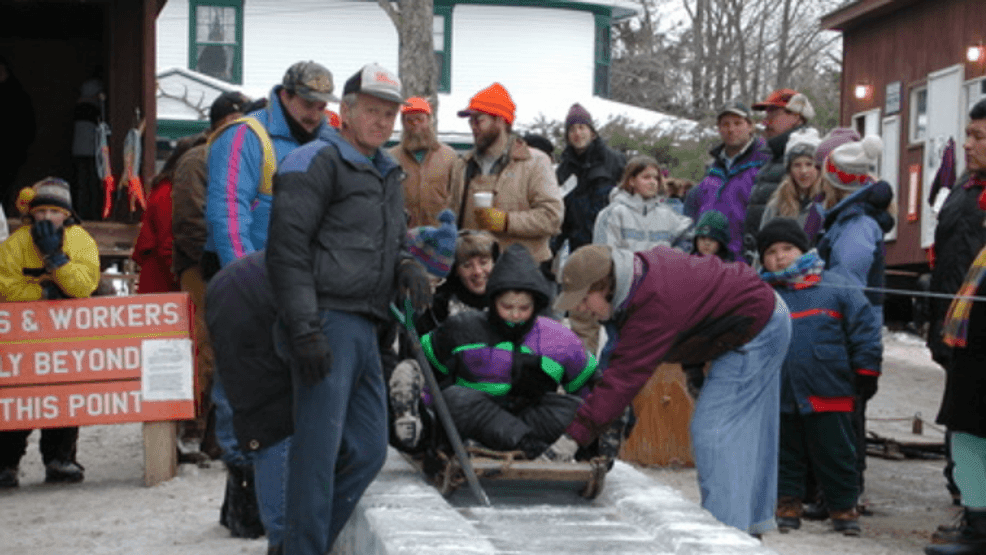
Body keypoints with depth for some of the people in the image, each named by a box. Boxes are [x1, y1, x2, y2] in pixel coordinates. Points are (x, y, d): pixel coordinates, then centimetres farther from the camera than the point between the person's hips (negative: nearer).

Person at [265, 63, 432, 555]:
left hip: (365, 329, 9)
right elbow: (287, 251, -14)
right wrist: (305, 330, -21)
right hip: (328, 325, -9)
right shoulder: (316, 163, -7)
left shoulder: (385, 173, 22)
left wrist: (407, 269, 6)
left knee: (368, 450, 11)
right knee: (319, 450, -8)